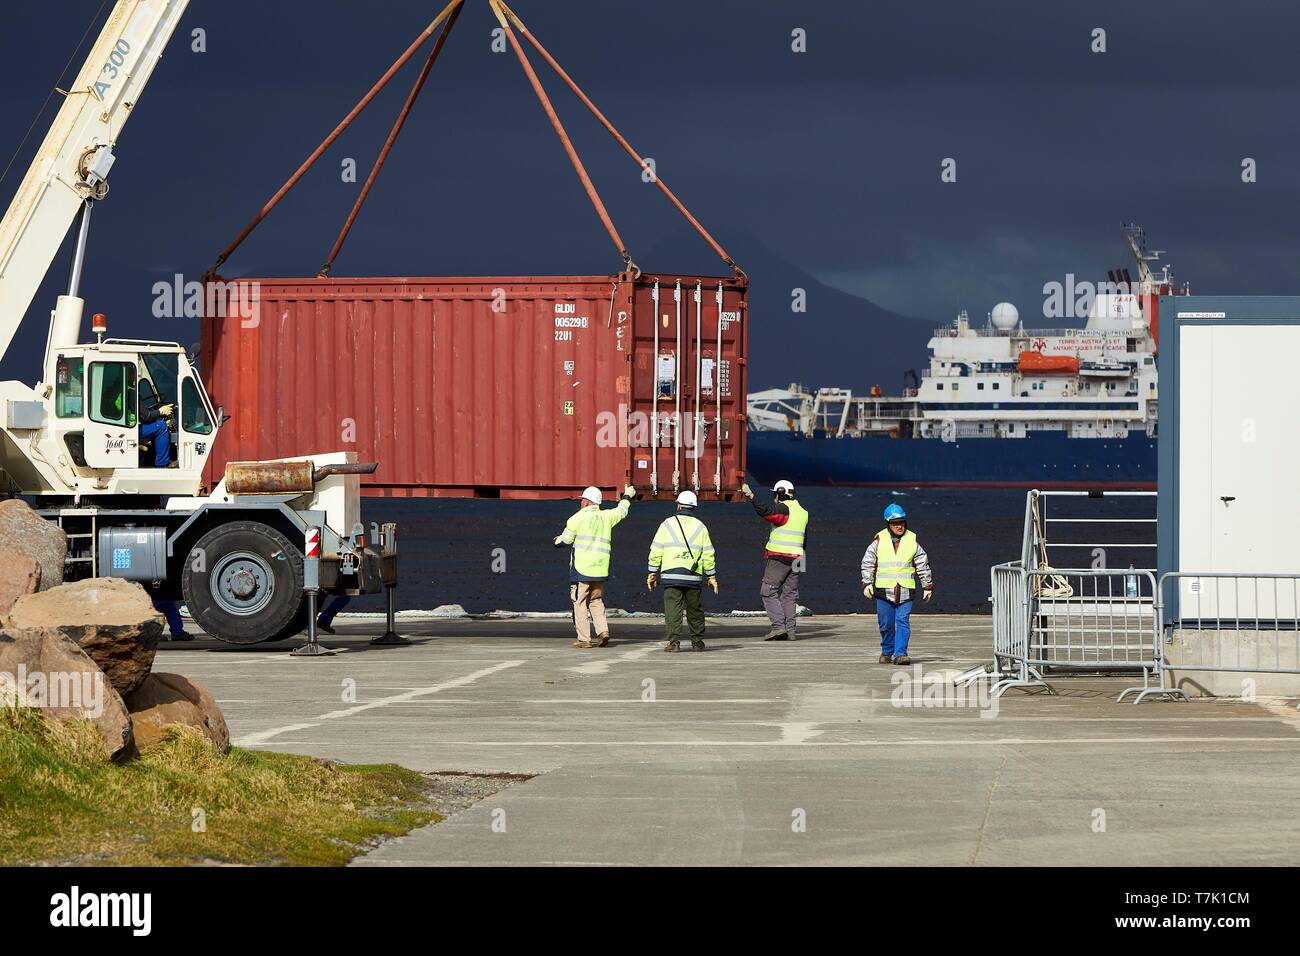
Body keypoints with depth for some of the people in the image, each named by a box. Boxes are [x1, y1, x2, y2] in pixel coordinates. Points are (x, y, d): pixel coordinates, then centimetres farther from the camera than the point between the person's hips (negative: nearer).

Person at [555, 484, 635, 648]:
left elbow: (565, 540, -2)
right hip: (600, 570, 5)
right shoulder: (606, 517, 8)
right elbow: (621, 511, 29)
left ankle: (584, 639, -5)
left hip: (581, 568, -5)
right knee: (596, 601, 16)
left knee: (580, 602, -1)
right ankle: (603, 630, -3)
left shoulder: (577, 518, -5)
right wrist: (627, 496, 48)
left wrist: (557, 541, 22)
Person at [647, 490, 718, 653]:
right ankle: (697, 642, 18)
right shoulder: (700, 526, 8)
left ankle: (674, 641, -15)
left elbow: (656, 551, 3)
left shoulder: (667, 524, 5)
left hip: (671, 575, -2)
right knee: (695, 610, 13)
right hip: (693, 577, 2)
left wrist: (653, 572, 9)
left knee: (673, 610, -4)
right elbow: (708, 554, 8)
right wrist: (712, 576, 13)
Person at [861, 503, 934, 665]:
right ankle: (887, 652, 25)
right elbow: (867, 563, 6)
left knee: (903, 622, -9)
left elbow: (923, 565, 12)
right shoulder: (879, 540, 3)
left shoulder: (912, 540, 6)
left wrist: (928, 586, 11)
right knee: (886, 624, 7)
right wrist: (867, 583, -3)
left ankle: (900, 653, -9)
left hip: (905, 590, 0)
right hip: (884, 589, 0)